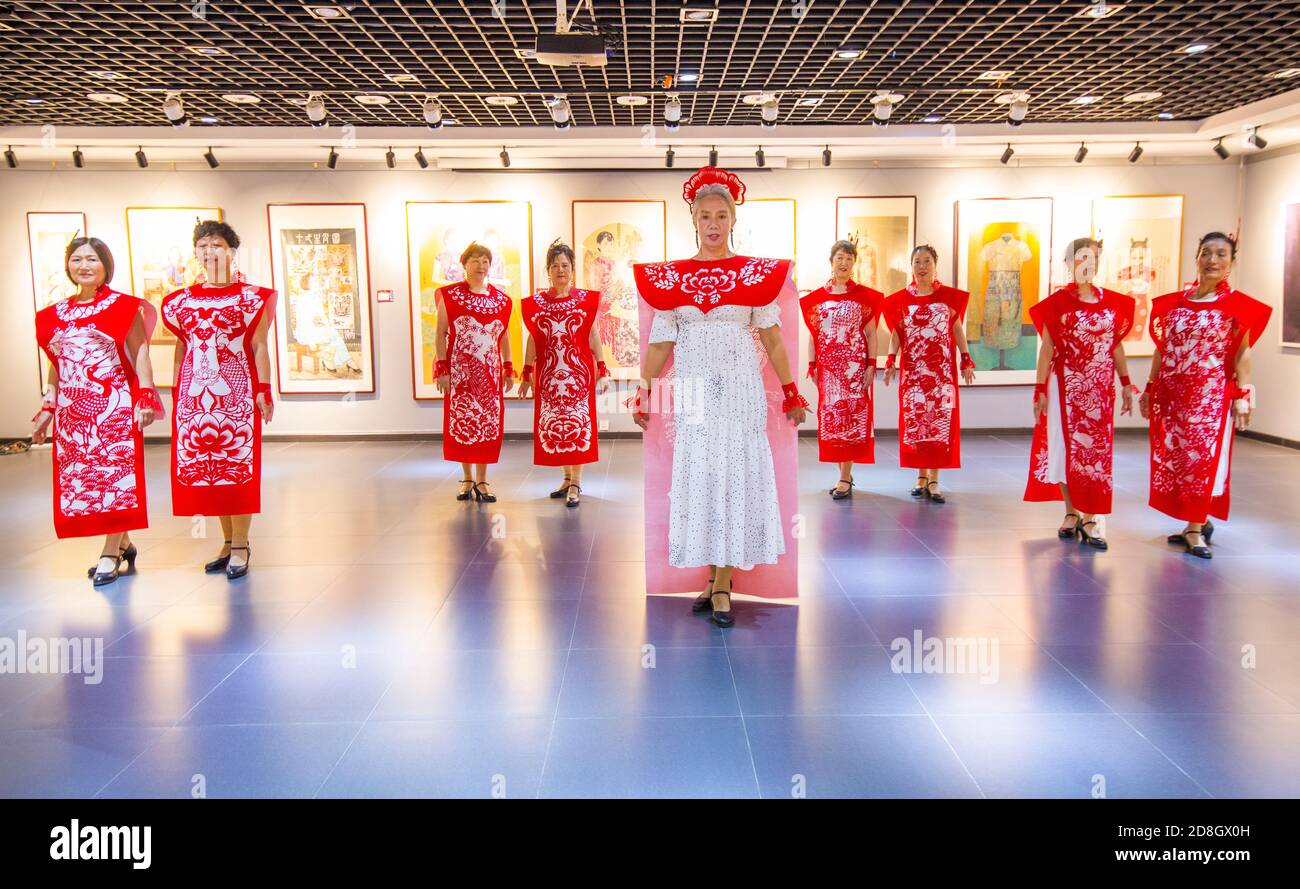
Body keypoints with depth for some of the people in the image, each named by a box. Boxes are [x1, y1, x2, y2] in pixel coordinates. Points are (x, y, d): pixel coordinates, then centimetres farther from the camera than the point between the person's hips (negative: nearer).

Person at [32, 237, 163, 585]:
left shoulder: (124, 306, 0)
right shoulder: (55, 314, 14)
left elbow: (139, 354, -4)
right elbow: (56, 365, 18)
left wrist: (146, 398, -12)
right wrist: (47, 408, 16)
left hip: (115, 405, -5)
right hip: (73, 410, 5)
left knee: (115, 474, -4)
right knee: (80, 476, 6)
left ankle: (110, 552, 4)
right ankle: (123, 544, 18)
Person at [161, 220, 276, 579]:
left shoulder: (250, 296, 2)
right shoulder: (182, 300, 12)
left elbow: (259, 347, 0)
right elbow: (181, 348, 16)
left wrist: (263, 391, -5)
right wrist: (176, 393, 13)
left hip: (236, 391, -4)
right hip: (194, 393, 4)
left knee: (237, 465, -2)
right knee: (201, 465, 6)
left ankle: (240, 545, 6)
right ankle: (228, 541, 18)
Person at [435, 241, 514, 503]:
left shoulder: (501, 299, 8)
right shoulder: (449, 295, 0)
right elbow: (440, 334, -2)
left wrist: (509, 370, 10)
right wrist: (442, 369, -8)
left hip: (490, 371, 2)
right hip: (459, 371, -2)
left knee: (488, 422, 1)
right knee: (461, 421, 2)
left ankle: (482, 480, 10)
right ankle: (467, 479, 14)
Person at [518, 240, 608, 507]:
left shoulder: (586, 299, 2)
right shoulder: (536, 302, 7)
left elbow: (593, 335, 4)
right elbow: (533, 339, 9)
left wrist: (602, 368, -1)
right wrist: (526, 373, 7)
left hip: (579, 371, -2)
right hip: (549, 373, 3)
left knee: (577, 421, -3)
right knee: (554, 423, 6)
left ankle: (576, 483, 2)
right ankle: (567, 477, 20)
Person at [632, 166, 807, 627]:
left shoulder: (756, 273, 4)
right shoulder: (671, 276, 6)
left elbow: (772, 338, 5)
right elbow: (660, 342, 9)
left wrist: (790, 391, 4)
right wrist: (643, 393, 8)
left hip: (741, 387, -1)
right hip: (694, 389, 1)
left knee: (736, 476, -3)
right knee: (699, 476, 2)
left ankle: (722, 586, 3)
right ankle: (713, 578, 14)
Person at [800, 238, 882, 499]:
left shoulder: (864, 296, 1)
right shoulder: (818, 297, 9)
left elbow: (871, 333, 1)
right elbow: (814, 333, 12)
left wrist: (871, 365, -7)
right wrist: (812, 364, 7)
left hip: (854, 365, -3)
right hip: (827, 365, 4)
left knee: (851, 416, -5)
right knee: (830, 417, 5)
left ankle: (845, 478, -1)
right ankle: (845, 474, 16)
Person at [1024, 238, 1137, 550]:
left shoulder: (1112, 302, 6)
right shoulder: (1057, 303, -2)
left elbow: (1116, 345, 12)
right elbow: (1047, 348, -3)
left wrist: (1126, 384, 9)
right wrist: (1040, 390, -6)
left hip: (1100, 388, 2)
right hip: (1066, 387, -2)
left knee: (1098, 448, 0)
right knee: (1066, 447, 5)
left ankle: (1090, 519, 5)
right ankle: (1071, 513, 18)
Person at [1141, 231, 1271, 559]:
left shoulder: (1237, 305, -2)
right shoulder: (1173, 303, 9)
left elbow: (1242, 355, -3)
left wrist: (1242, 396, -9)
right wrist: (1149, 389, 12)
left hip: (1210, 395, -4)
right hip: (1171, 394, 4)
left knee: (1202, 458, -3)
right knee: (1171, 457, 7)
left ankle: (1195, 528, 7)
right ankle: (1198, 522, 23)